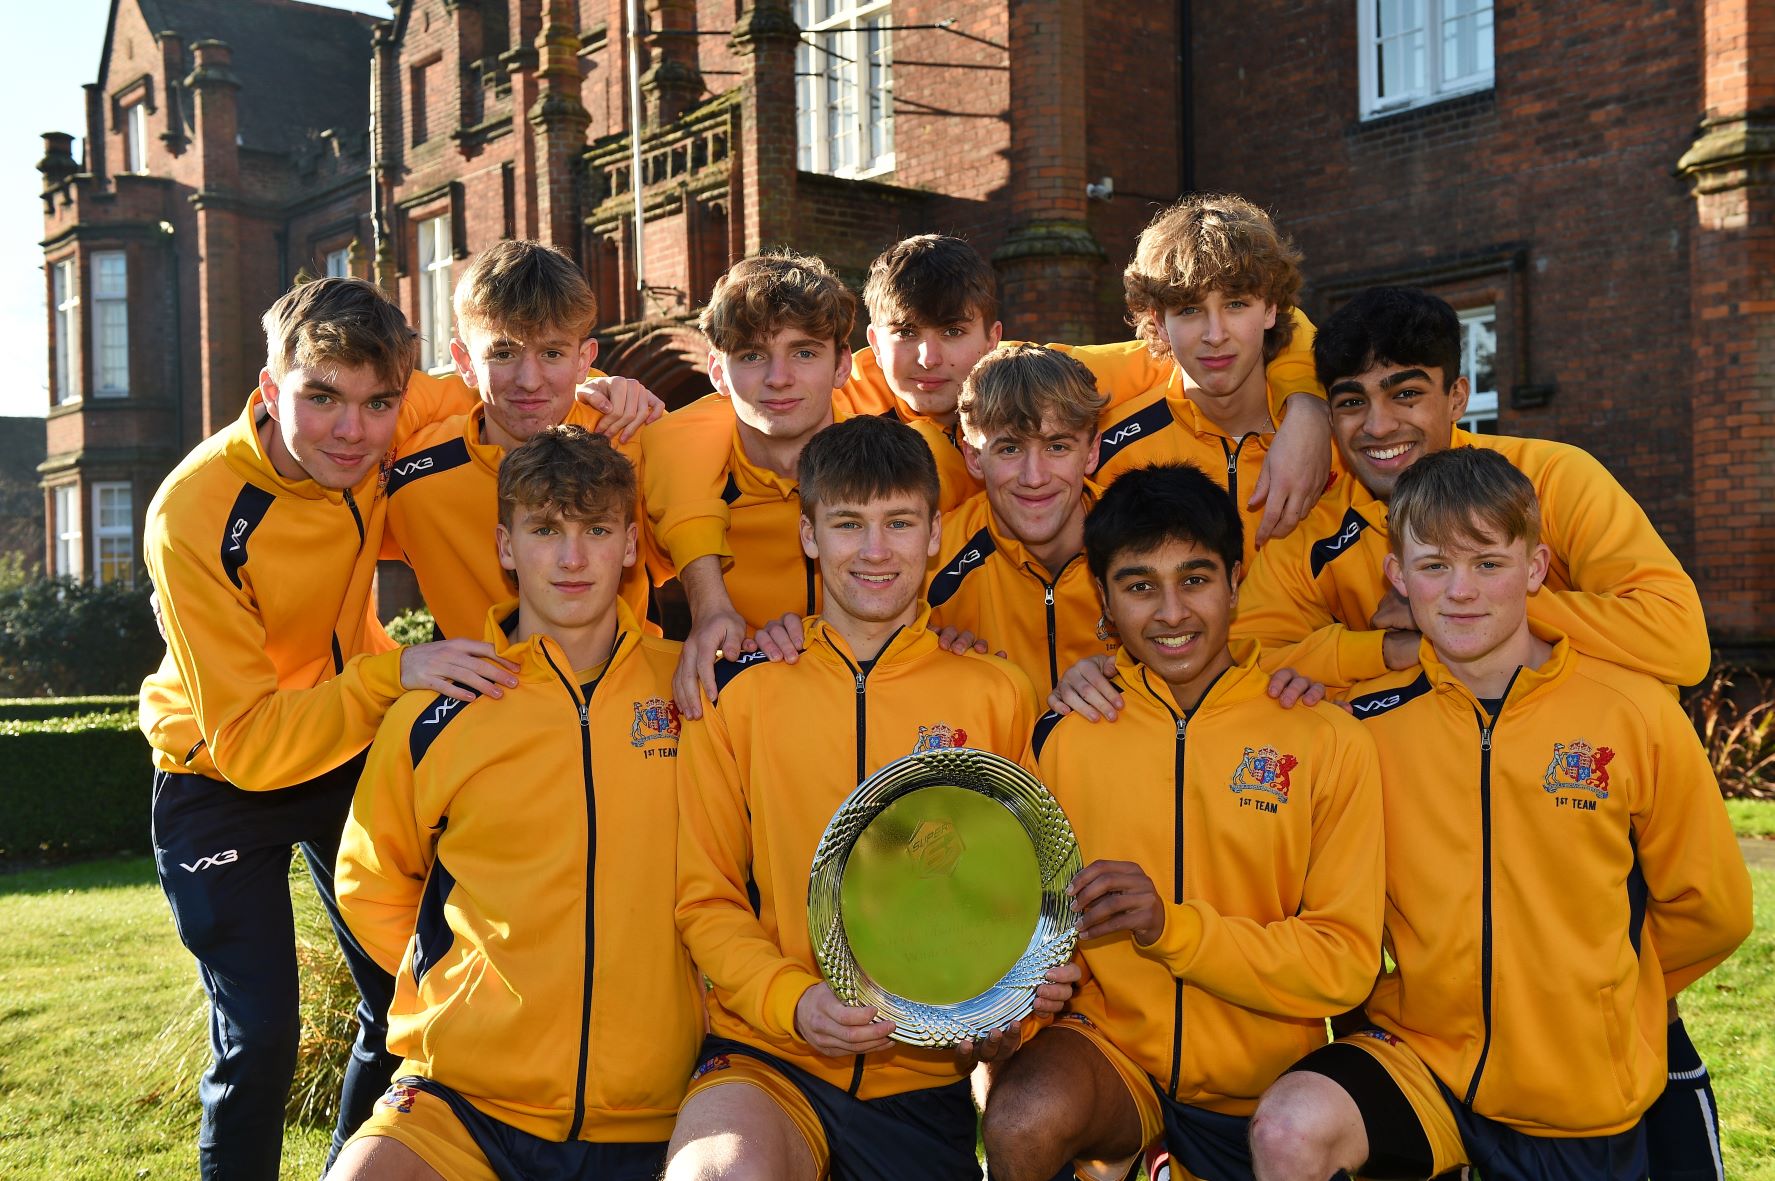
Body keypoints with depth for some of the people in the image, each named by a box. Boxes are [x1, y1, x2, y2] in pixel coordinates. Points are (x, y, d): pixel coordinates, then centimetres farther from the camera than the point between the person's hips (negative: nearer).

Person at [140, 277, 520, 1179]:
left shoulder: (382, 441, -18)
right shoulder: (193, 518, -29)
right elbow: (247, 742, -28)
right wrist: (394, 672, -39)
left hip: (348, 753, 5)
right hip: (220, 781, -4)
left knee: (405, 997, 7)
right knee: (258, 1037, -13)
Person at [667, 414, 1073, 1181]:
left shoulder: (997, 695, 6)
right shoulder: (740, 691, 3)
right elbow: (707, 897, 4)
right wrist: (793, 1000, -13)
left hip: (928, 1074, 2)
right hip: (768, 1056, -2)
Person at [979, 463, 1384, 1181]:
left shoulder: (1329, 742, -2)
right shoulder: (1068, 735, 2)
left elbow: (1347, 963, -6)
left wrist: (1172, 926, -20)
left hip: (1267, 1091, 3)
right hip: (1110, 1050, -2)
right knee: (1025, 1117, -30)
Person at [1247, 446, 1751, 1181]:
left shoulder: (1634, 715, -7)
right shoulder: (1365, 720, -5)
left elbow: (1709, 911, 6)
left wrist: (1593, 996, 12)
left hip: (1584, 1096, 0)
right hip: (1416, 1056, 0)